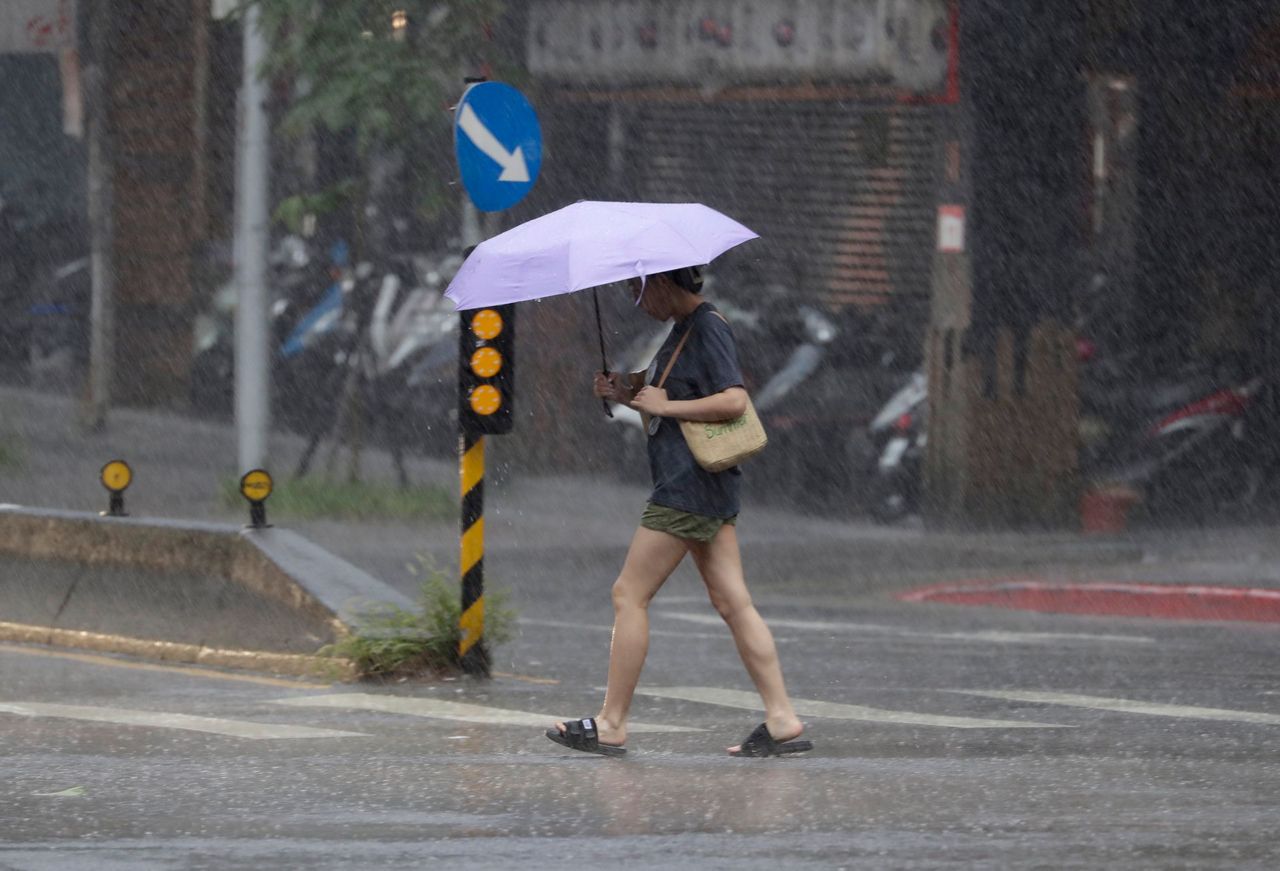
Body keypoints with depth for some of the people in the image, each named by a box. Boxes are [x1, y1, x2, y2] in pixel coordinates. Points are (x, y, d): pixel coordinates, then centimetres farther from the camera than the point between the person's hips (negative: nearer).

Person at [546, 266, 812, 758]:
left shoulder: (707, 328, -13)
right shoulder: (684, 329, 17)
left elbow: (734, 401, -23)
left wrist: (663, 405, -17)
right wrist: (627, 392, 9)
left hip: (689, 486, -10)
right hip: (707, 489, 10)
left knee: (630, 595, -5)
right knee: (731, 601, 6)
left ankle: (610, 725, -2)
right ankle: (782, 721, 1)